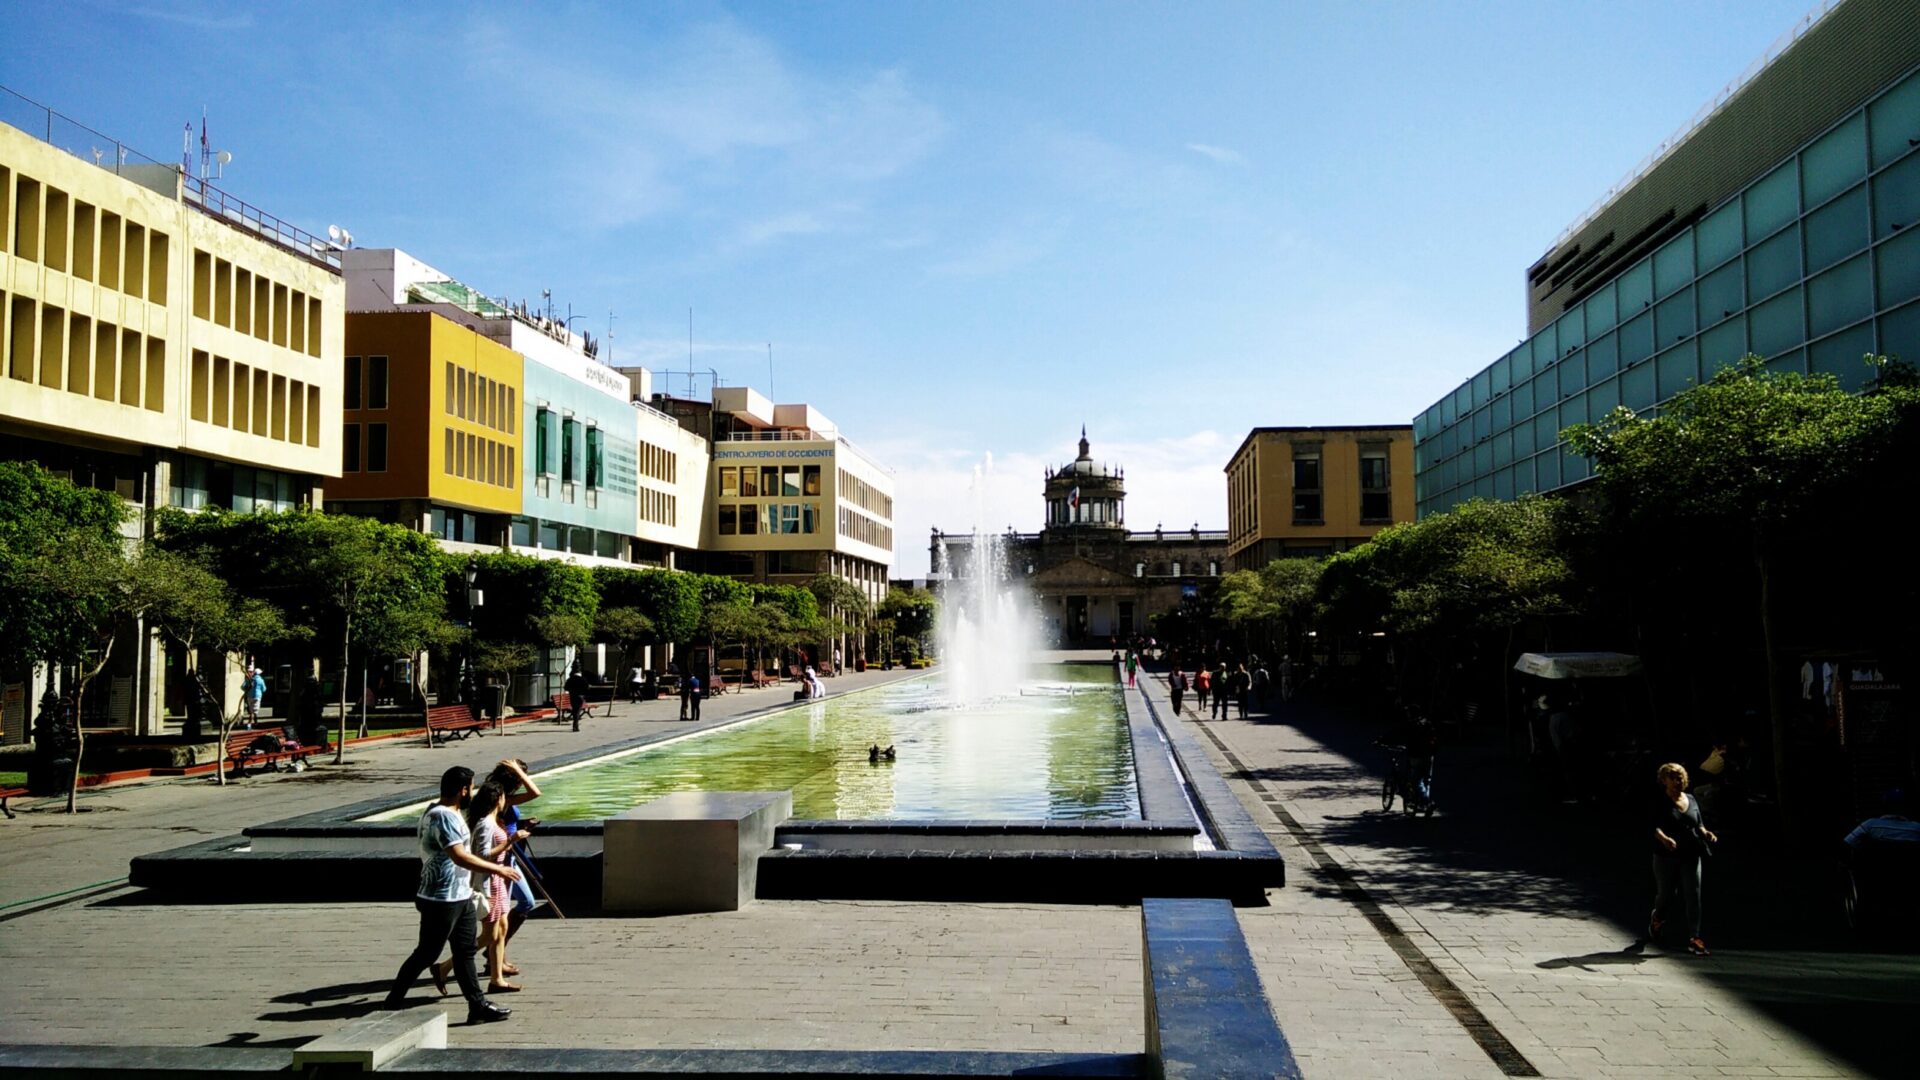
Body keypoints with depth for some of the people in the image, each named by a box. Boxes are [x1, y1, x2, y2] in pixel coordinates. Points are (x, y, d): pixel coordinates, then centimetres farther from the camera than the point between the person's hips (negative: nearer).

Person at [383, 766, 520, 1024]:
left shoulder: (444, 813, 12)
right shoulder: (444, 817, -21)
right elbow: (460, 857, -29)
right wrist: (498, 869, -26)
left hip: (460, 896, 10)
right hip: (442, 899, -10)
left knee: (465, 952, 9)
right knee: (427, 953, 2)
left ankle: (478, 1006, 12)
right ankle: (395, 999, 17)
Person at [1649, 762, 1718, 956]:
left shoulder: (1692, 800, 10)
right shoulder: (1659, 803, -5)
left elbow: (1698, 824, 17)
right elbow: (1655, 827, -16)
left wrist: (1706, 833, -5)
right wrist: (1664, 838, -36)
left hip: (1690, 855, 3)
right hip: (1666, 857, -3)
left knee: (1693, 896, -4)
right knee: (1666, 894, 7)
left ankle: (1694, 938, -2)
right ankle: (1657, 919, 39)